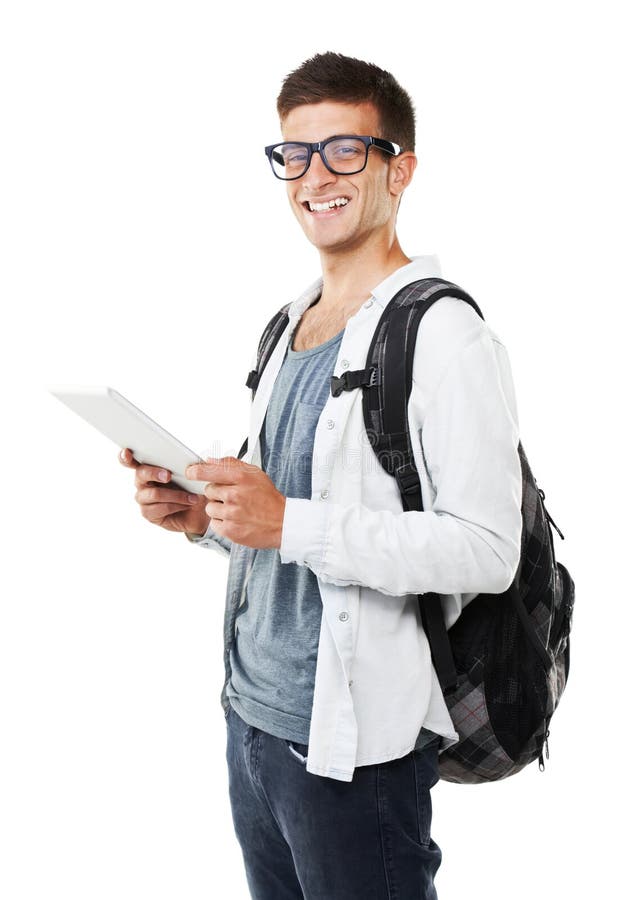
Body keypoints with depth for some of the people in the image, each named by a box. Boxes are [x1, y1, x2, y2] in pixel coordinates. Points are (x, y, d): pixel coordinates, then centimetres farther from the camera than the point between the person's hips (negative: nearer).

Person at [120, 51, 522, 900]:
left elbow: (486, 550, -22)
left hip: (355, 739, -8)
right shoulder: (290, 324, 12)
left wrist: (287, 524, -26)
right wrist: (205, 516, 0)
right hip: (252, 712, 8)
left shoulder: (443, 335, -15)